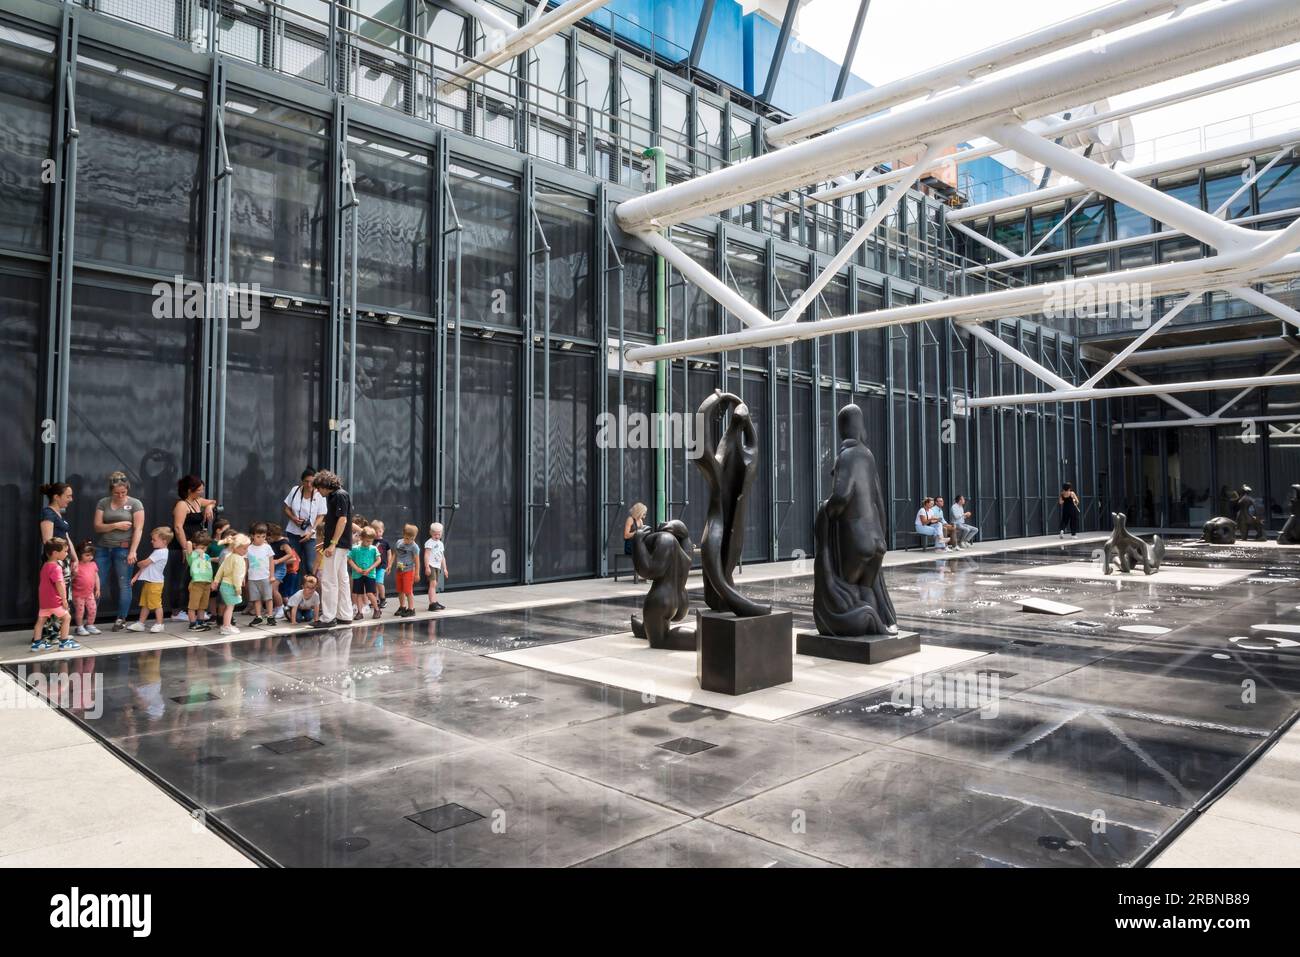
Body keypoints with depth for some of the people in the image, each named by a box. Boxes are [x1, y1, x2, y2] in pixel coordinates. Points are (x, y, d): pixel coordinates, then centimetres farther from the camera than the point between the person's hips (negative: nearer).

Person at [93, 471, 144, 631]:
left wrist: (132, 551, -13)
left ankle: (121, 619, 7)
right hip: (103, 548, 3)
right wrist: (116, 525, -13)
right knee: (97, 583, 2)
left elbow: (138, 529, -6)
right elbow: (97, 526, 3)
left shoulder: (135, 504, -1)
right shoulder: (103, 503, 8)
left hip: (123, 549, -3)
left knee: (124, 584, 0)